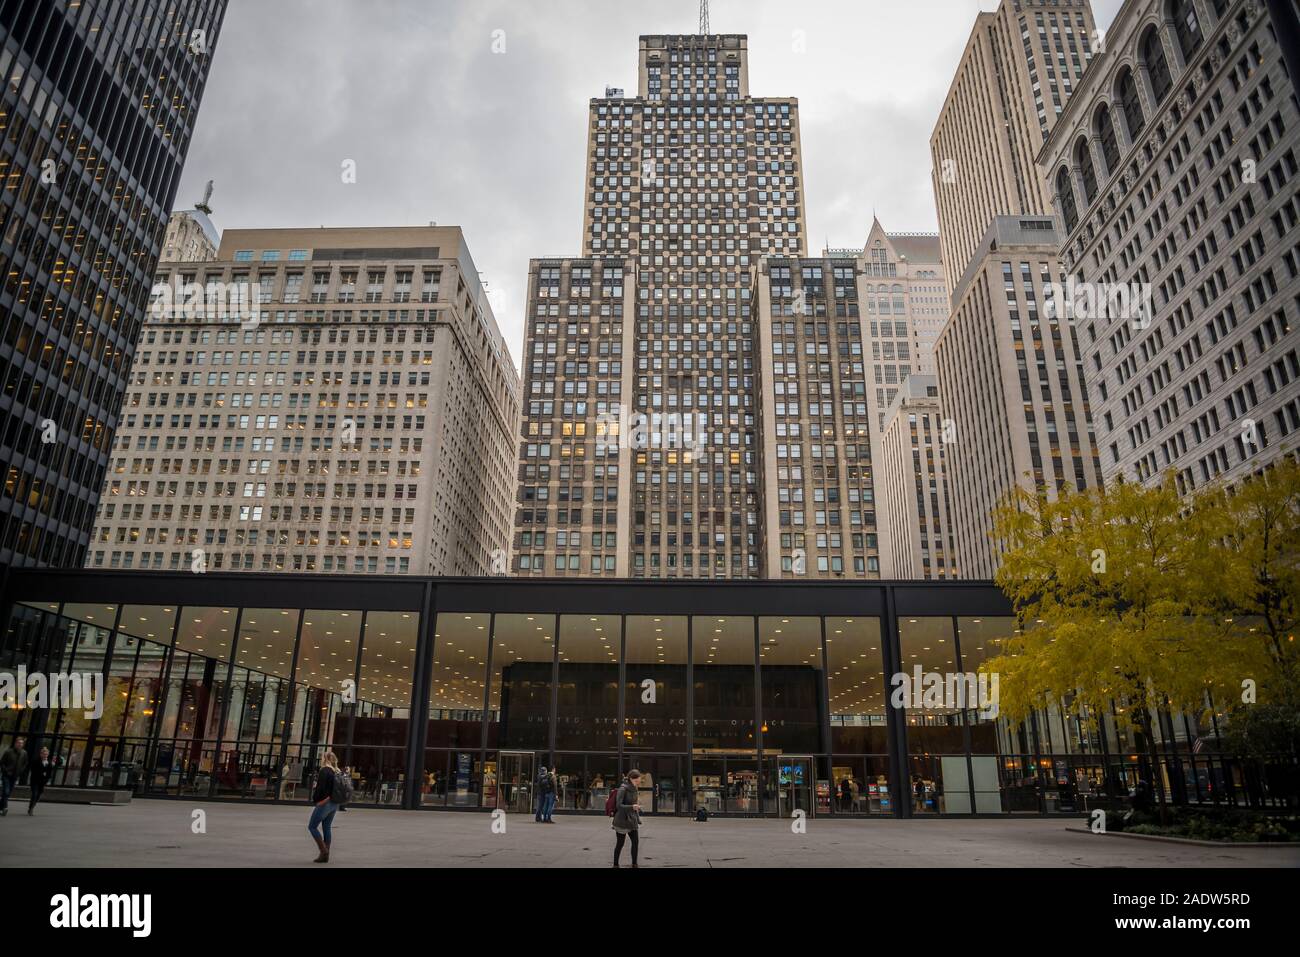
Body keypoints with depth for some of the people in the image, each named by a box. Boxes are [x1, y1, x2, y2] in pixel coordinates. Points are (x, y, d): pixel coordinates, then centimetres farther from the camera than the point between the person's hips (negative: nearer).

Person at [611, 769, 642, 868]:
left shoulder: (634, 789, 7)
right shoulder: (623, 789, -16)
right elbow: (618, 805, -20)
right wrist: (632, 807, -34)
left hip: (632, 820, 7)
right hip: (622, 820, -7)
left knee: (635, 842, 2)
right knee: (620, 844, 4)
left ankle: (634, 864, 15)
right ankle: (615, 864, 19)